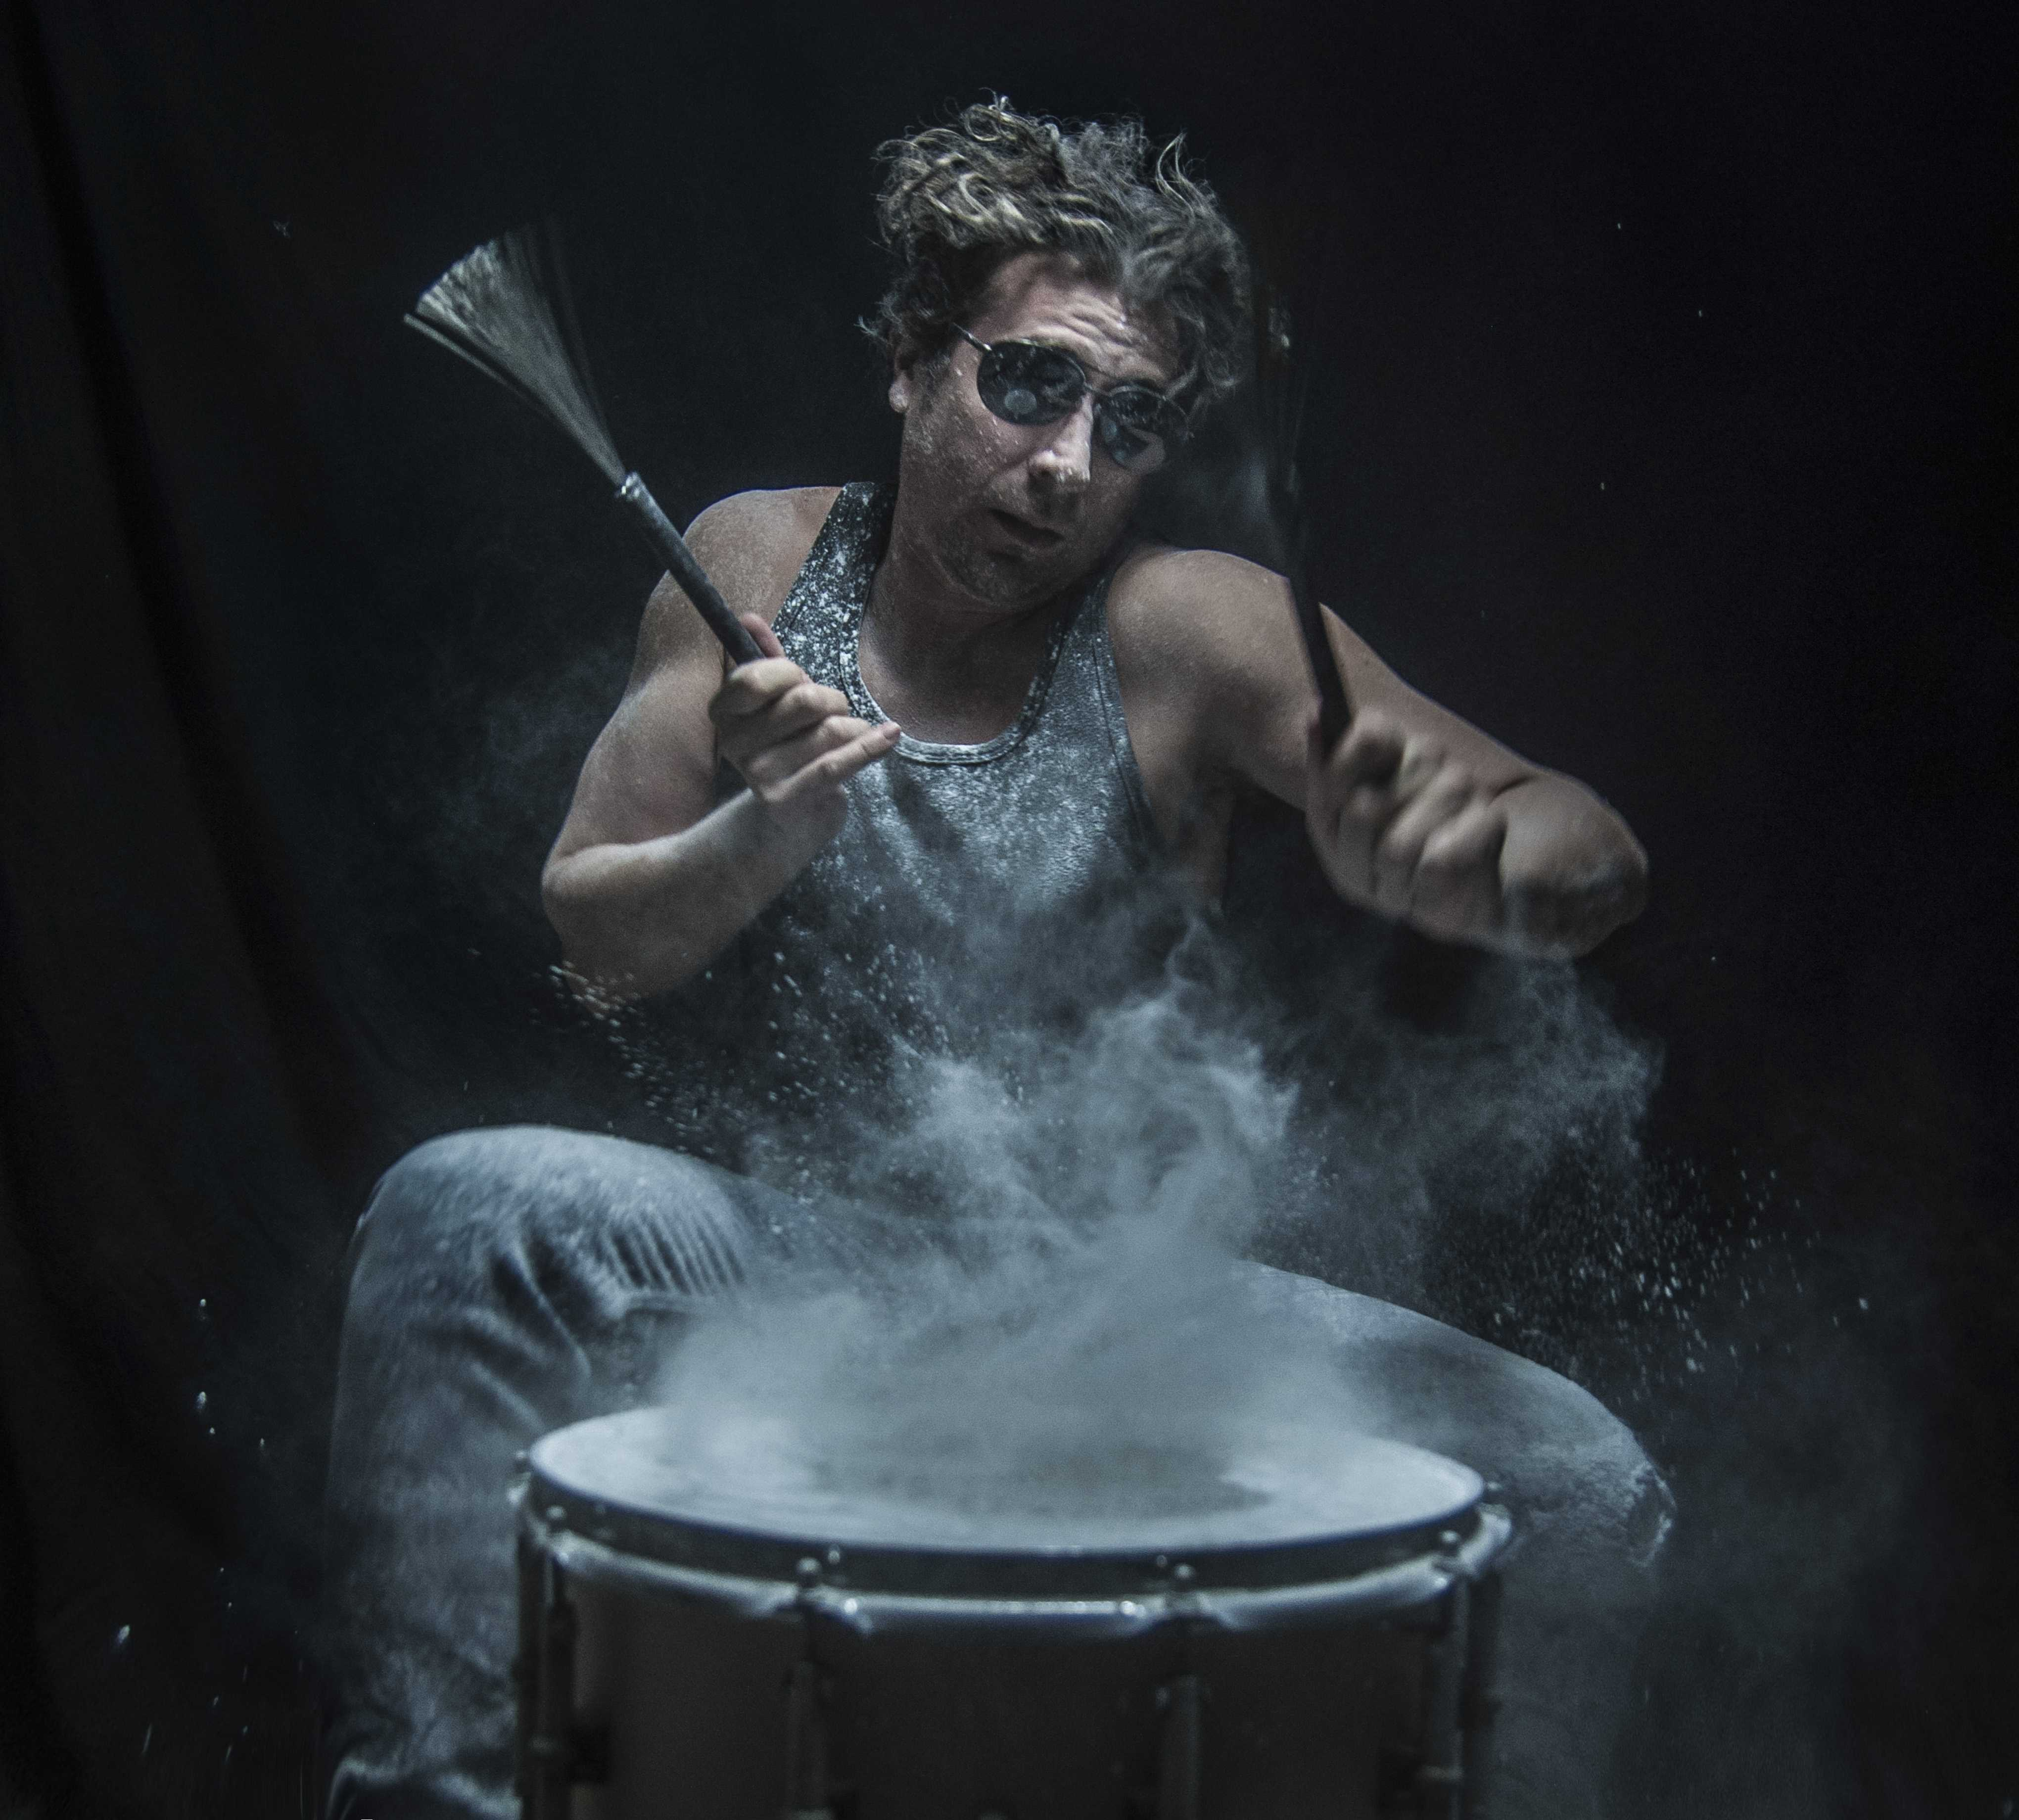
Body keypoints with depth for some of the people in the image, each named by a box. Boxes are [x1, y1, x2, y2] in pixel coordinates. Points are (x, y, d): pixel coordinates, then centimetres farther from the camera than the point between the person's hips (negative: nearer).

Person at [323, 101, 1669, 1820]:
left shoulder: (1190, 628, -9)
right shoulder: (756, 567, 0)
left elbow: (1594, 865, -15)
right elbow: (591, 940, 0)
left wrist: (1469, 857, -40)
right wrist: (763, 837, -22)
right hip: (784, 1252, 1)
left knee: (1586, 1495, -18)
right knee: (464, 1212, -28)